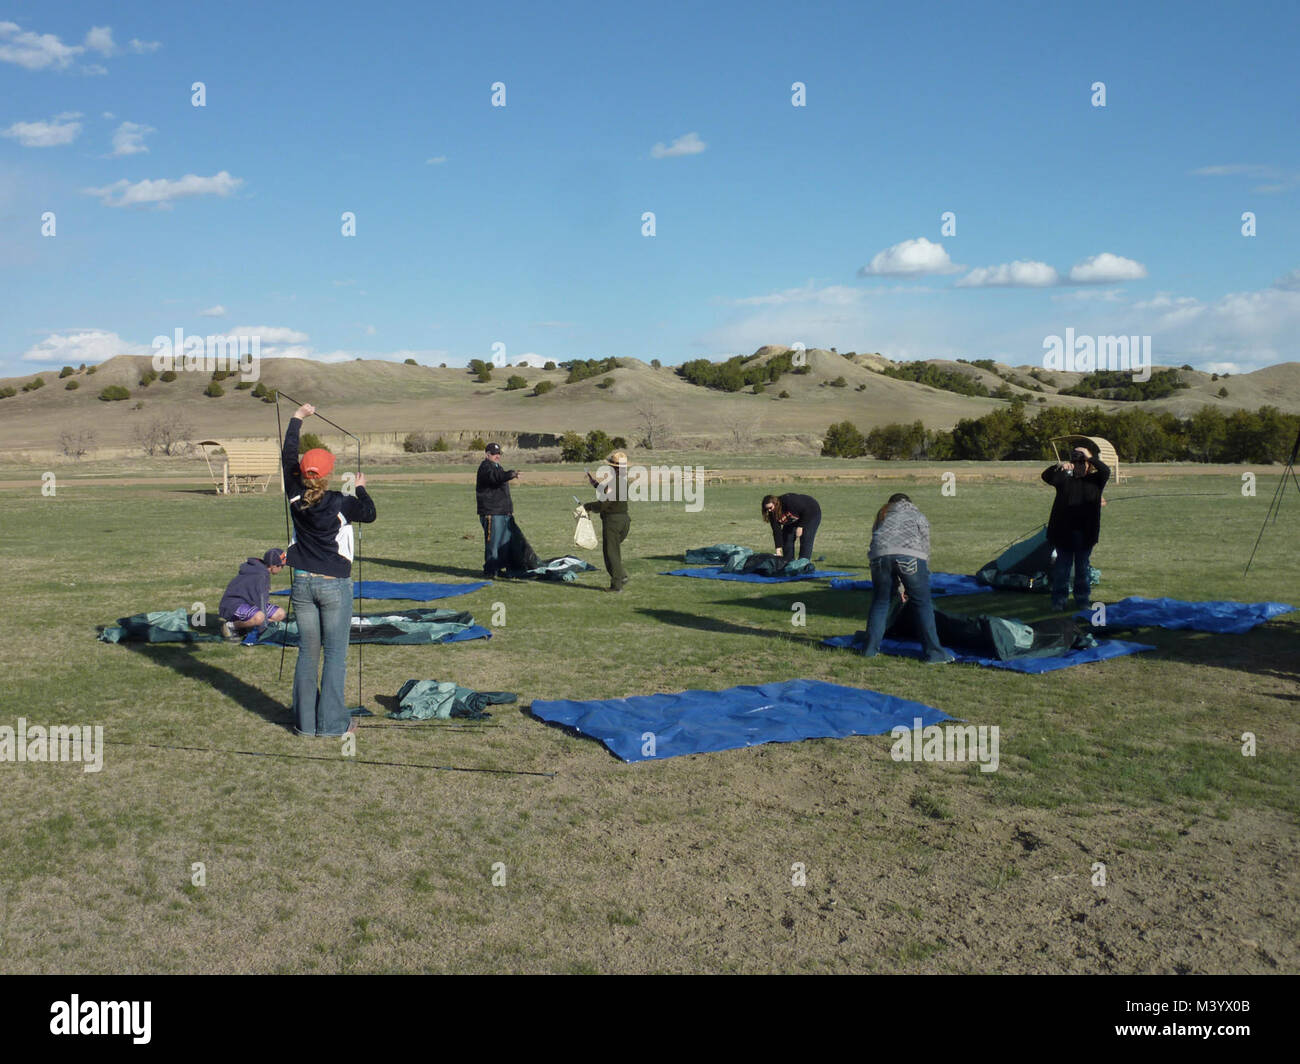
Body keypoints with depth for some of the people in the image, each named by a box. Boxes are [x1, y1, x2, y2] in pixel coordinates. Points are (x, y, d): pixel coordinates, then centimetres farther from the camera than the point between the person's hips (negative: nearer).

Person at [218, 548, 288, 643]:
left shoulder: (263, 571, 9)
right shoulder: (261, 575, -22)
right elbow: (261, 599, -22)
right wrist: (264, 628, -20)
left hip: (248, 603, 11)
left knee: (280, 614, 3)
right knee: (259, 617, -40)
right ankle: (230, 626, -13)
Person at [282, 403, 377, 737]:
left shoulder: (296, 499, -3)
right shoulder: (339, 503, -14)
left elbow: (288, 457, 9)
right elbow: (369, 514, 2)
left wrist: (297, 418, 18)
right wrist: (361, 488, 16)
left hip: (302, 583, 4)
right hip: (334, 585, -4)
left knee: (307, 652, 11)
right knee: (335, 655, 3)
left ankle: (305, 721, 16)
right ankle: (332, 723, 5)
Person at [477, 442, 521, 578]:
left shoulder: (497, 467, 23)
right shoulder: (485, 467, -9)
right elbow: (495, 476, -31)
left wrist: (509, 509, 30)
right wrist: (510, 474, -49)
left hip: (504, 512, 10)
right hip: (491, 512, -10)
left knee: (505, 541, 12)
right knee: (493, 542, -11)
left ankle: (501, 568, 20)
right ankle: (489, 571, -8)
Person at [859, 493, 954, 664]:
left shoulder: (882, 518, 35)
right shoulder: (918, 516, 28)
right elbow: (925, 549, 22)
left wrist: (900, 586, 34)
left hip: (880, 554, 3)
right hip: (910, 555, -3)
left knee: (880, 602, 16)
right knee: (922, 603, 3)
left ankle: (870, 649, 19)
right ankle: (933, 653, 3)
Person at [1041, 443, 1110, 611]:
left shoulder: (1095, 480, 5)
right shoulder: (1065, 479, 6)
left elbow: (1106, 471, -14)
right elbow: (1046, 476, -8)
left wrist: (1090, 457, -24)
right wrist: (1059, 467, -27)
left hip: (1086, 533, 0)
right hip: (1064, 532, 0)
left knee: (1083, 568, 8)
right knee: (1062, 567, 4)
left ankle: (1083, 599, 17)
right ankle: (1059, 600, 10)